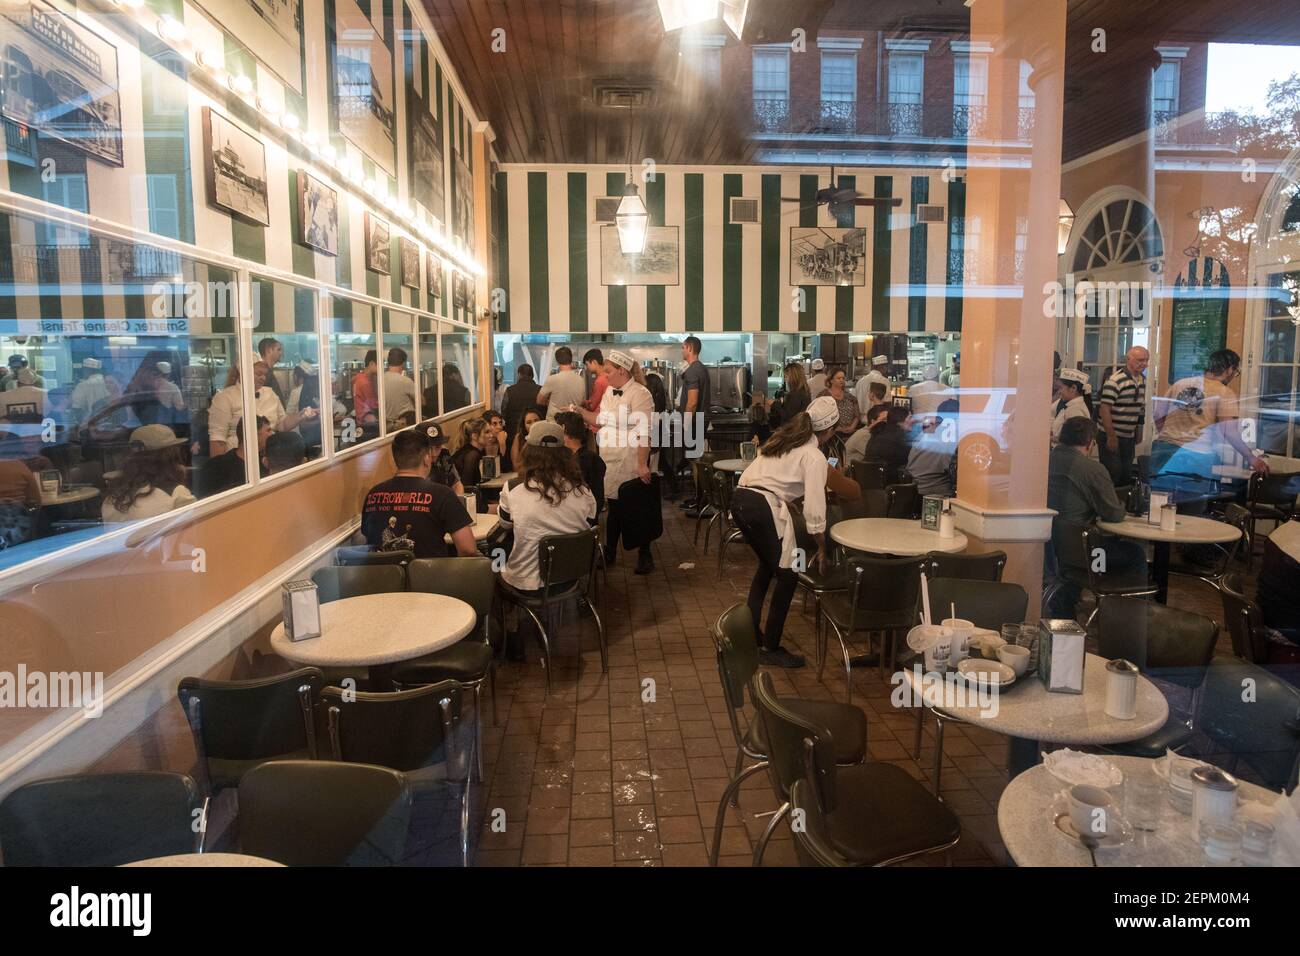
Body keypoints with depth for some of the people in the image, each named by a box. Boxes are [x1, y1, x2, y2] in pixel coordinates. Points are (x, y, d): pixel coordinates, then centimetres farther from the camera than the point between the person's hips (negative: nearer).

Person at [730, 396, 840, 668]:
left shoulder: (785, 438, 19)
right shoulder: (815, 457, -4)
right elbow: (815, 510, -7)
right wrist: (822, 549, 4)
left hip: (740, 499, 9)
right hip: (765, 506, -9)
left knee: (768, 563, 27)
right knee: (787, 575, 6)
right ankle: (770, 648, 14)